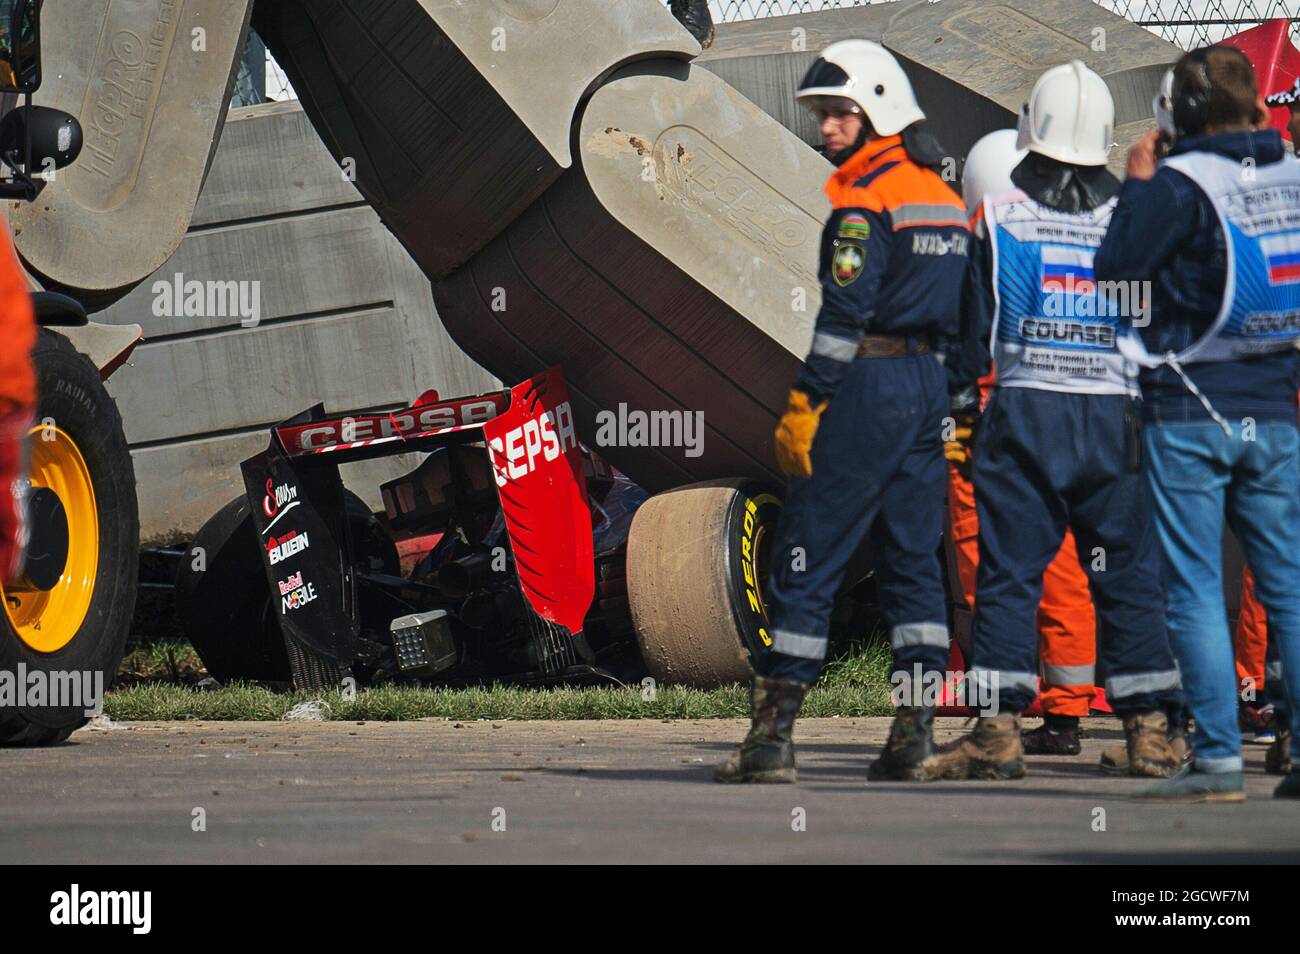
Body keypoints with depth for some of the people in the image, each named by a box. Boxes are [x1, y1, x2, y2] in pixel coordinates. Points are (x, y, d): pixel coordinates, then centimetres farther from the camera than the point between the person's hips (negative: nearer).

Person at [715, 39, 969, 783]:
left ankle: (774, 735, -6)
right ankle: (917, 732, 5)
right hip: (929, 386, 8)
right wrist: (957, 409, 19)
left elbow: (846, 310, -18)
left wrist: (804, 407, -15)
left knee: (808, 560, -5)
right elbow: (962, 310, 16)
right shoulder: (946, 197, 15)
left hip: (867, 386, -8)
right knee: (914, 557, 10)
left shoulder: (865, 198, -12)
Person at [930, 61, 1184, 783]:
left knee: (1009, 573, 1)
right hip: (1117, 417, 2)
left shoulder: (998, 218, -1)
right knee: (1128, 575, 6)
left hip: (1026, 415, -2)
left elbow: (971, 324, 1)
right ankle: (1148, 729, 4)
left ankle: (998, 729, -3)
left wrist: (959, 400, 12)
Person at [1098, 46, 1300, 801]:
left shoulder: (1182, 185, -10)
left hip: (1191, 408, -5)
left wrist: (1138, 182, -1)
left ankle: (1219, 759, -8)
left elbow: (1118, 264, -11)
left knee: (1195, 590, -2)